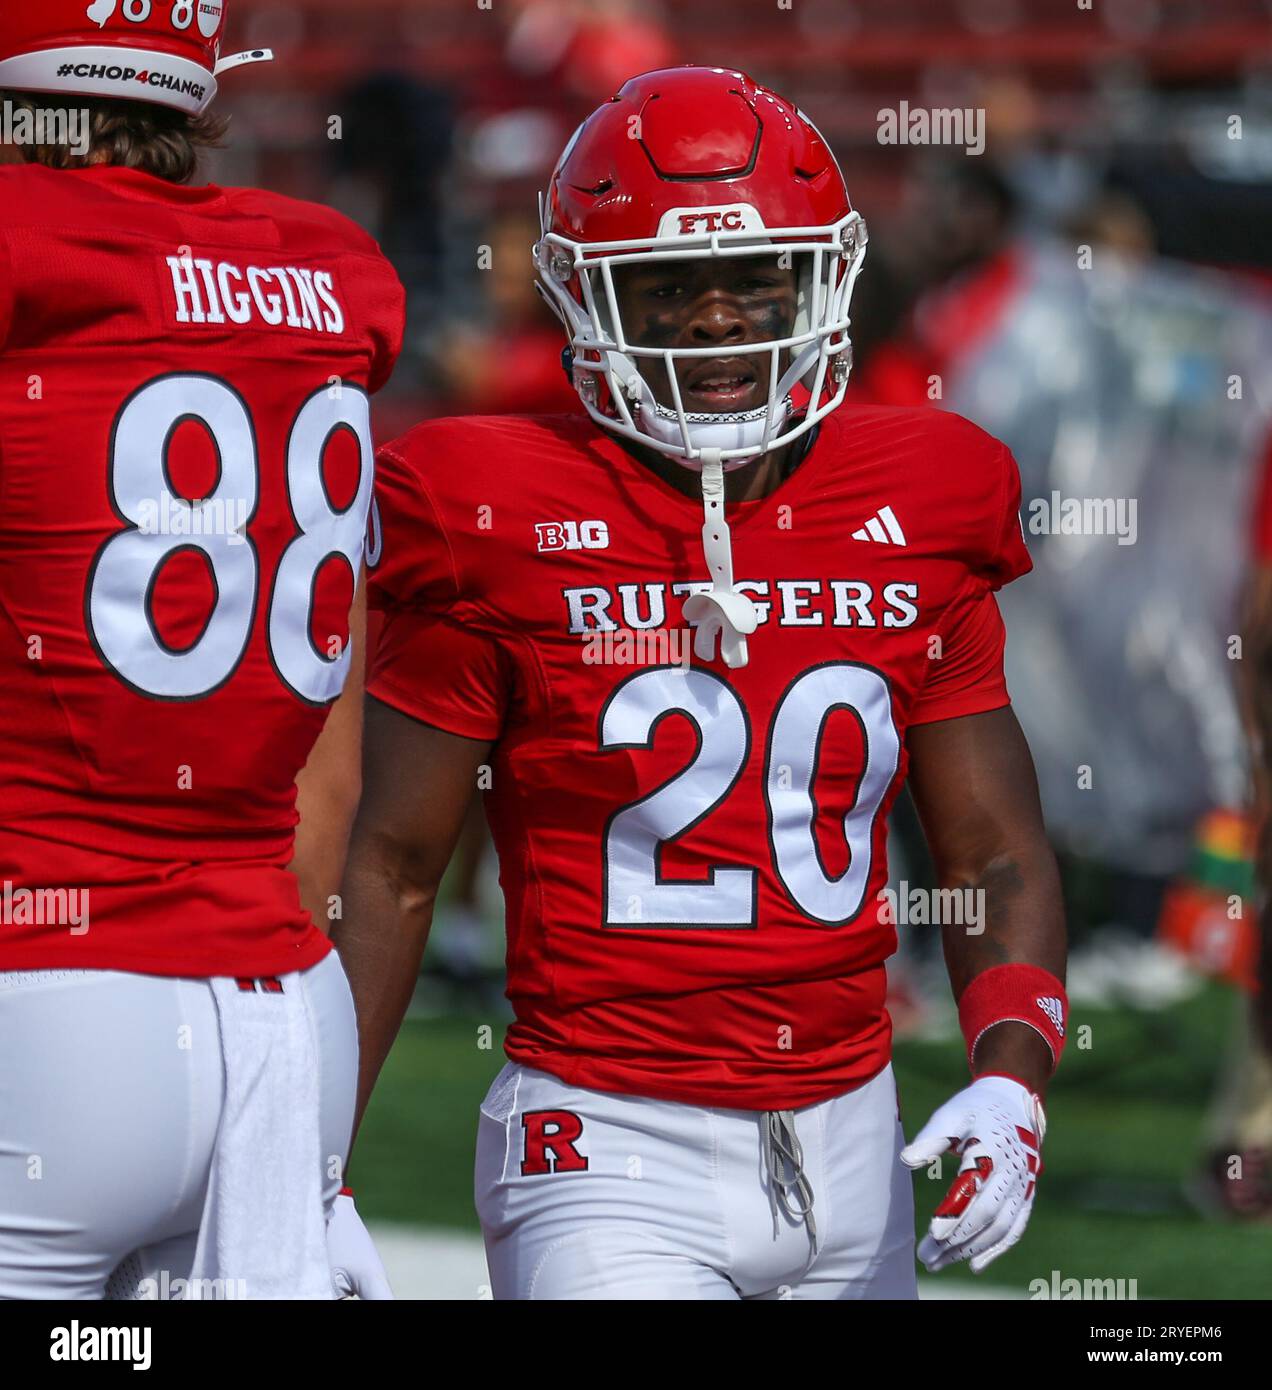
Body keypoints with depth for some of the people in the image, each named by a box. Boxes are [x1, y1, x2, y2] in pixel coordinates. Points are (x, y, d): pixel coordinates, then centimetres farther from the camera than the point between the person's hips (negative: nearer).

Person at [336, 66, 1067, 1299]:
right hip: (613, 1155, -4)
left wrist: (1009, 1083, -8)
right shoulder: (499, 536, -6)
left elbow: (997, 859, 9)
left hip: (847, 1143, 4)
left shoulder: (917, 527, 4)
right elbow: (394, 869, 0)